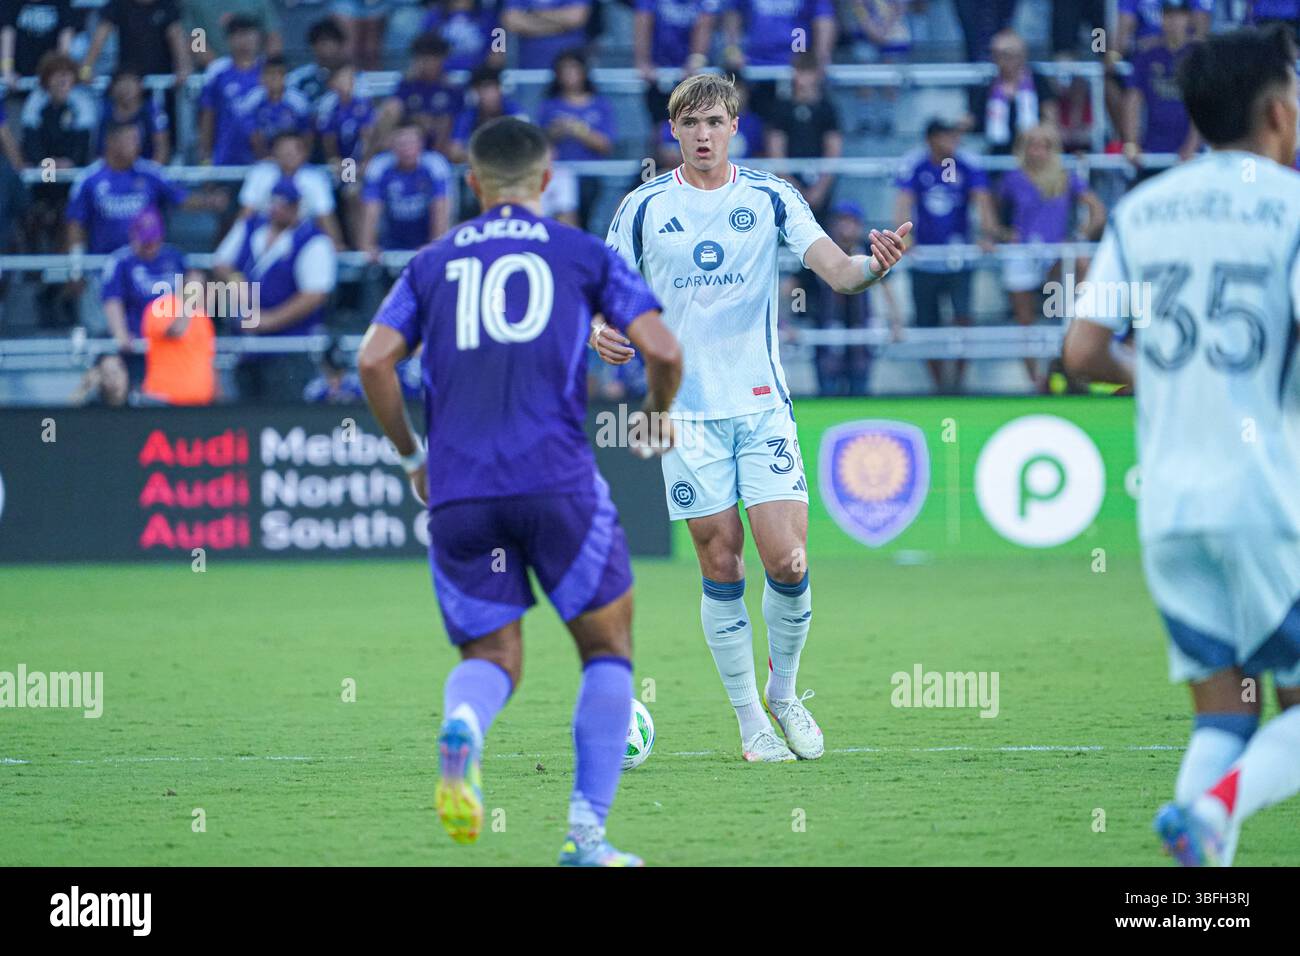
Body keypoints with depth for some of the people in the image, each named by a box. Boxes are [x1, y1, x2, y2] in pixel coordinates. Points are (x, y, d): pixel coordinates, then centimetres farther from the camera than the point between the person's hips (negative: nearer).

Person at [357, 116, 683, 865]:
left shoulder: (433, 264, 15)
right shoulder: (585, 254, 10)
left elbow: (374, 361, 3)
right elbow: (663, 351, 0)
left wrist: (412, 454, 16)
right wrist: (660, 416, 21)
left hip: (457, 491, 2)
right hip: (557, 479, -2)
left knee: (492, 656, 14)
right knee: (608, 647, 13)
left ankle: (462, 727, -23)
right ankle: (587, 828, 0)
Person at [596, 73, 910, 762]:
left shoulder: (770, 198, 3)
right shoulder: (645, 207, 4)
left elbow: (836, 270, -6)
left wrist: (873, 266, -28)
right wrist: (601, 332, -14)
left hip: (762, 406, 0)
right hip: (686, 412, 0)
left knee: (787, 561, -10)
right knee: (721, 565, 0)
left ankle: (783, 691, 15)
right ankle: (749, 721, 12)